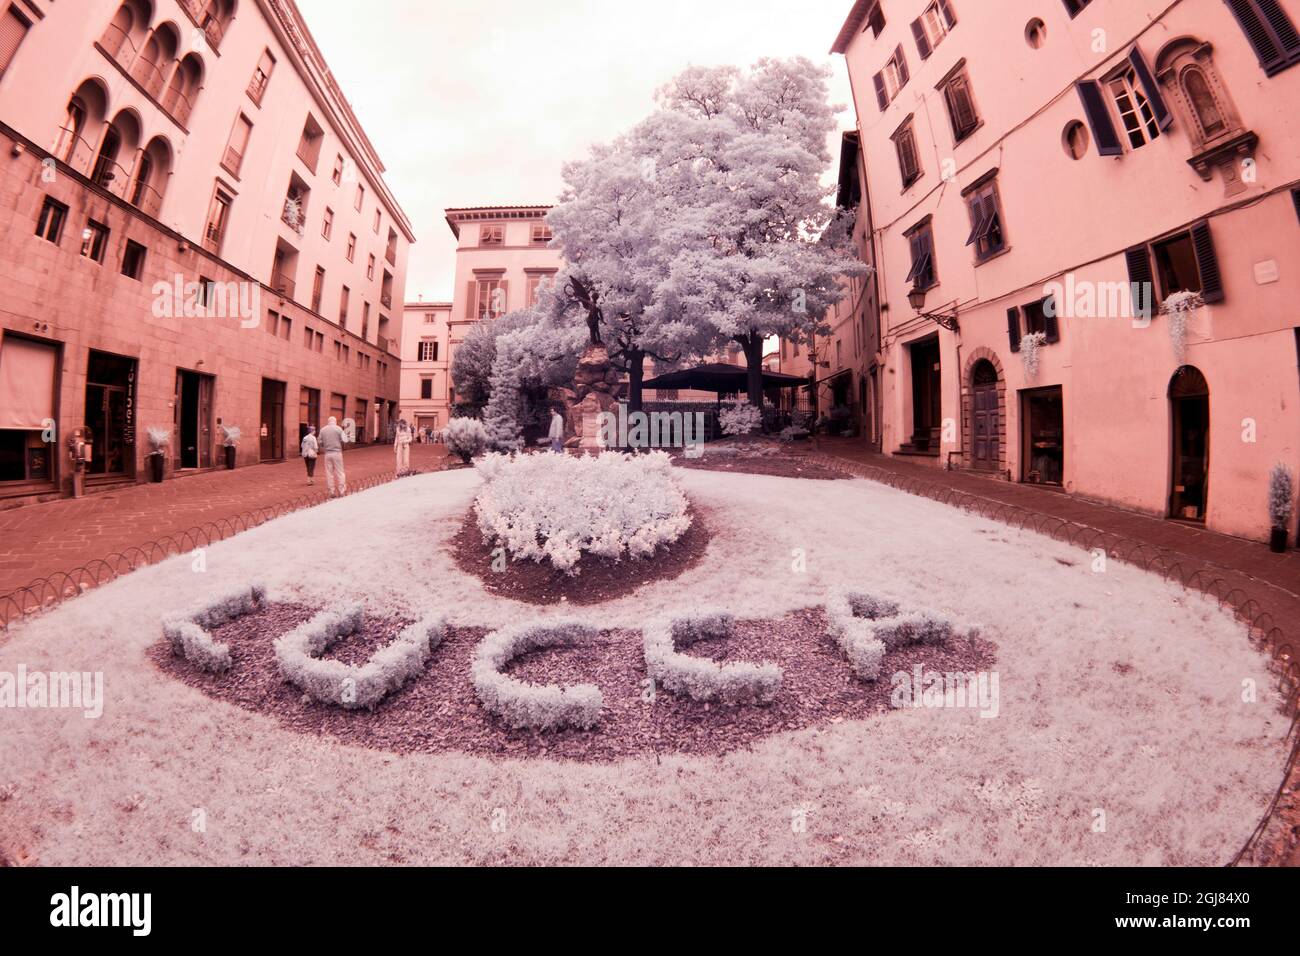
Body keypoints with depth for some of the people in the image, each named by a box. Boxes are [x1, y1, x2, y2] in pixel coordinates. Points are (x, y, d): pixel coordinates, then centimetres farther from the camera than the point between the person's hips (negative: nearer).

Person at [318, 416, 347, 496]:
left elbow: (319, 442, 5)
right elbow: (344, 440, -8)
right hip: (337, 453, -3)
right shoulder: (338, 428, -3)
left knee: (329, 473, 8)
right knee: (340, 472, 3)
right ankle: (342, 491, 2)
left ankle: (332, 492, 9)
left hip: (327, 453, 3)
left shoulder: (323, 430, 5)